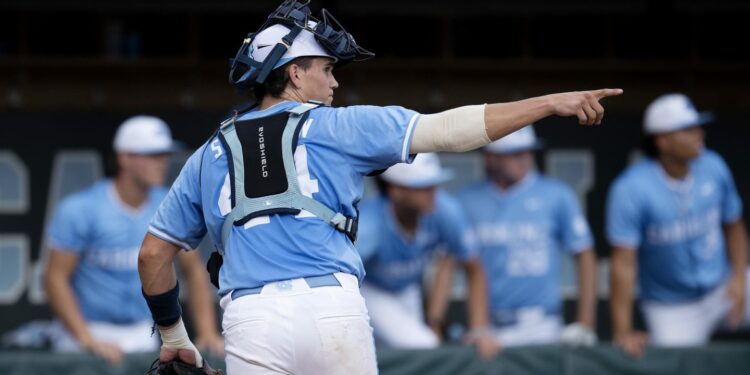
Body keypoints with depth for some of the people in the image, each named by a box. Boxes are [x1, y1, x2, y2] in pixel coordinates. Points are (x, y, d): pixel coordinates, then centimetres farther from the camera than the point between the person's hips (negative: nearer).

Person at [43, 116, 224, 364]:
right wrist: (88, 341, -23)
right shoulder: (79, 210, -14)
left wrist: (207, 333, -5)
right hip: (89, 329, -4)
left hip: (142, 338, 4)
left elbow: (194, 270, 7)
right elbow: (55, 278, -14)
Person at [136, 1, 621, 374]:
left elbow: (153, 253, 22)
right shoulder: (332, 126, 13)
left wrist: (173, 335, 35)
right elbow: (446, 130, 5)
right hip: (334, 309, -1)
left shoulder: (210, 155, 22)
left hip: (250, 317, 1)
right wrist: (550, 103, 4)